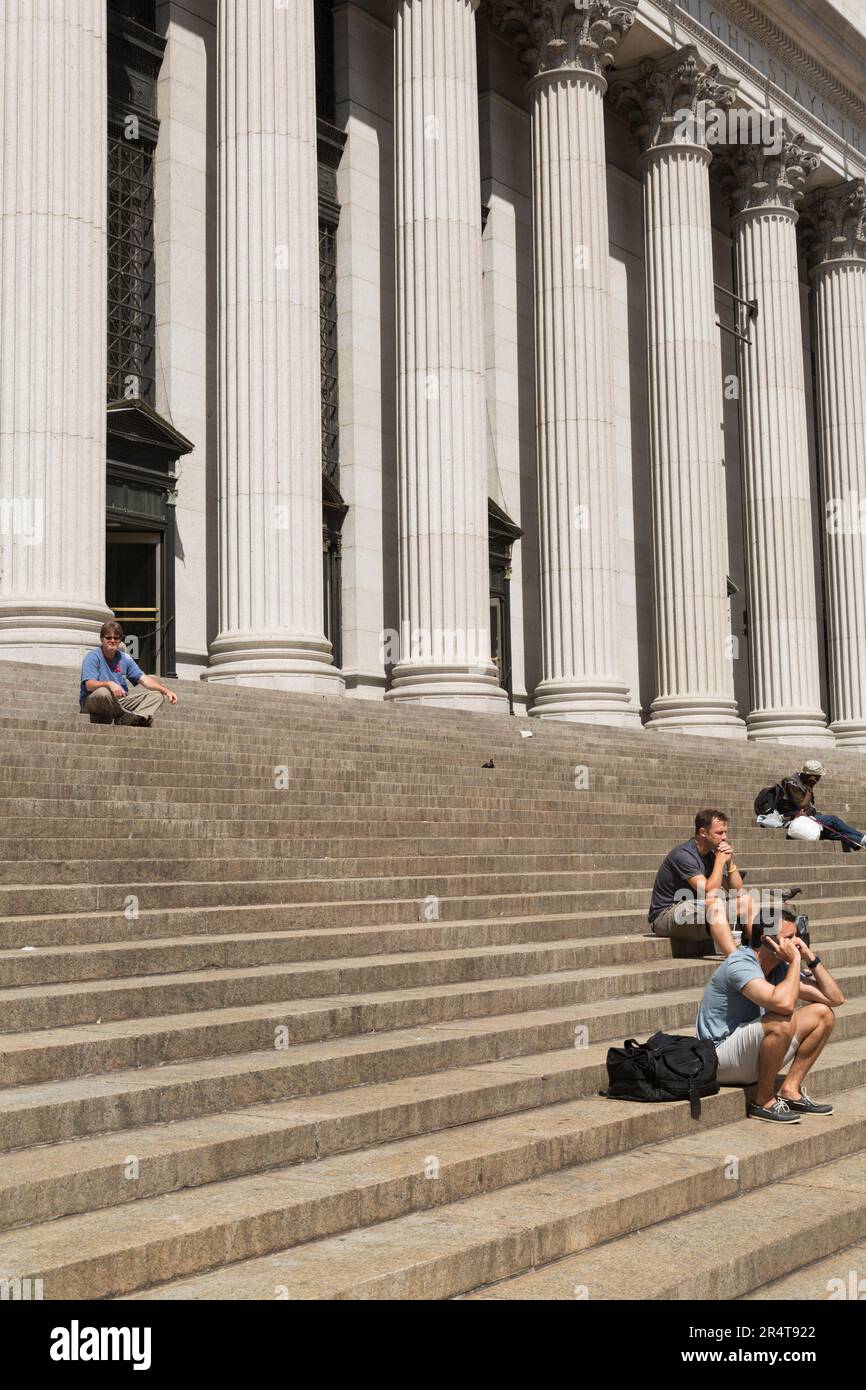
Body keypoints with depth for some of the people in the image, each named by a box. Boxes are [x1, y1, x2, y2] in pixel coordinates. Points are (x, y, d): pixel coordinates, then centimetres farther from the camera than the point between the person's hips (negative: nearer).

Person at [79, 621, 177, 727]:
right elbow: (89, 685, -20)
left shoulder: (125, 658, 11)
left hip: (119, 703, 6)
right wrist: (109, 684, -39)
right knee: (103, 693, -41)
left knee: (157, 695, -7)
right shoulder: (92, 657, -6)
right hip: (91, 701, -6)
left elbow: (144, 679, 6)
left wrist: (166, 691, -9)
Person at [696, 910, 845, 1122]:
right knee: (782, 1022, -34)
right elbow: (783, 1003, -39)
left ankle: (789, 1090, 2)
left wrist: (810, 958, -4)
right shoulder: (740, 964, -22)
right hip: (719, 1059, -9)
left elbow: (835, 999, 4)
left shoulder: (780, 968, 4)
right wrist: (795, 960, -25)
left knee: (823, 1014, 3)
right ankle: (763, 1102, -16)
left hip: (752, 1055, 9)